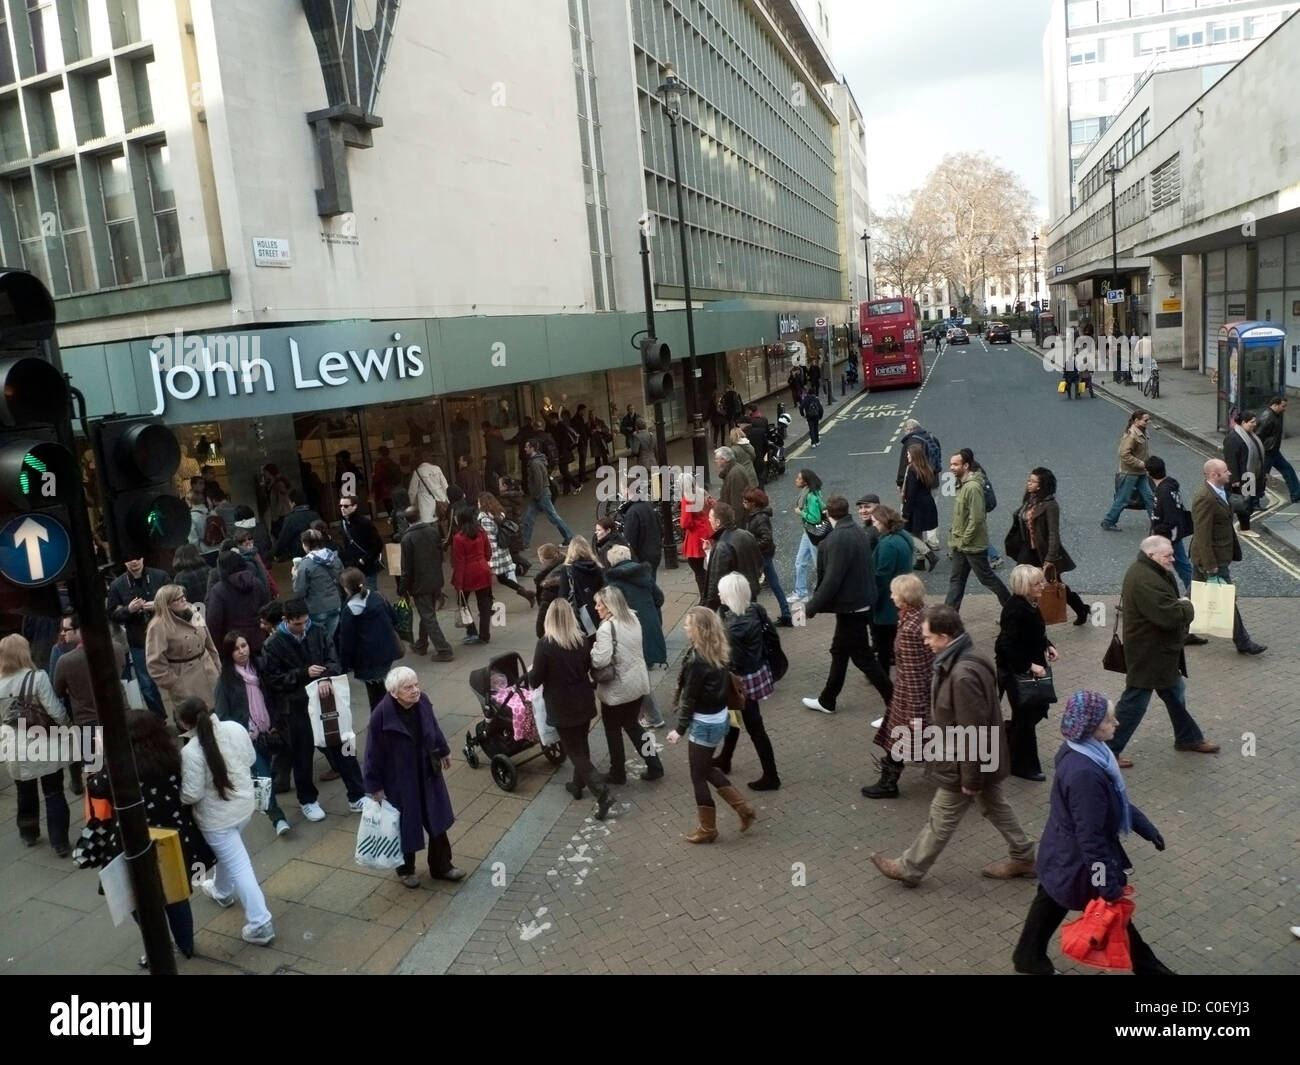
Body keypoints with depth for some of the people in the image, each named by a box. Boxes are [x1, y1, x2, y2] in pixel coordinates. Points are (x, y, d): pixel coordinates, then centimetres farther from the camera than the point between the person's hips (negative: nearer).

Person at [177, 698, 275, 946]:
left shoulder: (191, 751, -26)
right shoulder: (236, 728, -9)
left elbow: (192, 794, -20)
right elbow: (251, 759, 5)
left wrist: (175, 796, 0)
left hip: (217, 817, -7)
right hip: (245, 804, 7)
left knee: (238, 867, 0)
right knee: (228, 853, 31)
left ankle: (260, 924, 4)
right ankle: (222, 892, 55)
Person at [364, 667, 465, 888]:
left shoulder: (422, 701, -13)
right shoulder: (381, 715, -28)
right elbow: (374, 753, -17)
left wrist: (443, 750, 20)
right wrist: (374, 786, -10)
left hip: (428, 772, 5)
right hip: (399, 779, -5)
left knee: (437, 820, 15)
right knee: (405, 825, 13)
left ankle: (441, 866, 34)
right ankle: (405, 869, 38)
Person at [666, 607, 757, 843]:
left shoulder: (697, 659, -25)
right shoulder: (720, 651, 1)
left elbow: (689, 698, -19)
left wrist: (680, 729, -10)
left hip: (704, 723, -9)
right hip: (720, 717, 9)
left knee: (698, 776, 9)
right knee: (706, 768, 24)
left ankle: (707, 829, 24)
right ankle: (744, 809, 25)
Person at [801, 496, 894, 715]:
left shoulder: (838, 539, -24)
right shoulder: (858, 532, 6)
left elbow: (831, 579, -25)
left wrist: (812, 607, -17)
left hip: (850, 606, -10)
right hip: (861, 601, 10)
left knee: (863, 657, 0)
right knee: (839, 652, 20)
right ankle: (826, 701, 33)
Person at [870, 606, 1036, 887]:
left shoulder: (963, 675, -34)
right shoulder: (966, 660, -1)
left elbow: (973, 732, -29)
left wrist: (970, 778, -20)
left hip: (968, 764, -9)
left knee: (941, 819, 8)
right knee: (995, 807, 26)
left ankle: (909, 869, 25)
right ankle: (1024, 857, 42)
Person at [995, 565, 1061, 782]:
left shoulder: (1030, 604, 3)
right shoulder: (1015, 609, -27)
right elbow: (1009, 646, -28)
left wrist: (1048, 646, 5)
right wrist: (1030, 666, -25)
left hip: (1030, 667, 9)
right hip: (1015, 671, -9)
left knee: (1039, 708, 17)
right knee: (1025, 716, 4)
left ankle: (1006, 740, 35)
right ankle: (1023, 766, 20)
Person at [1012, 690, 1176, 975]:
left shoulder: (1083, 750, -7)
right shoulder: (1084, 774, -38)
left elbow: (1115, 798, 10)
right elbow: (1090, 837, -30)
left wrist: (1145, 826, 15)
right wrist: (1109, 884, -21)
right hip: (1078, 860, -9)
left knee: (1051, 900, 24)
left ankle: (1029, 956, 43)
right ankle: (1145, 966, 40)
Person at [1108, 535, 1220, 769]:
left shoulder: (1149, 572, 7)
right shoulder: (1145, 580, -29)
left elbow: (1167, 605, 16)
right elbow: (1170, 616, -31)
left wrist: (1180, 606, -4)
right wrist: (1187, 605, -12)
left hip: (1160, 653, 11)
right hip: (1147, 656, -11)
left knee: (1175, 694, 25)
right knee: (1134, 704, 0)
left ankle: (1188, 738, 43)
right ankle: (1109, 751, 10)